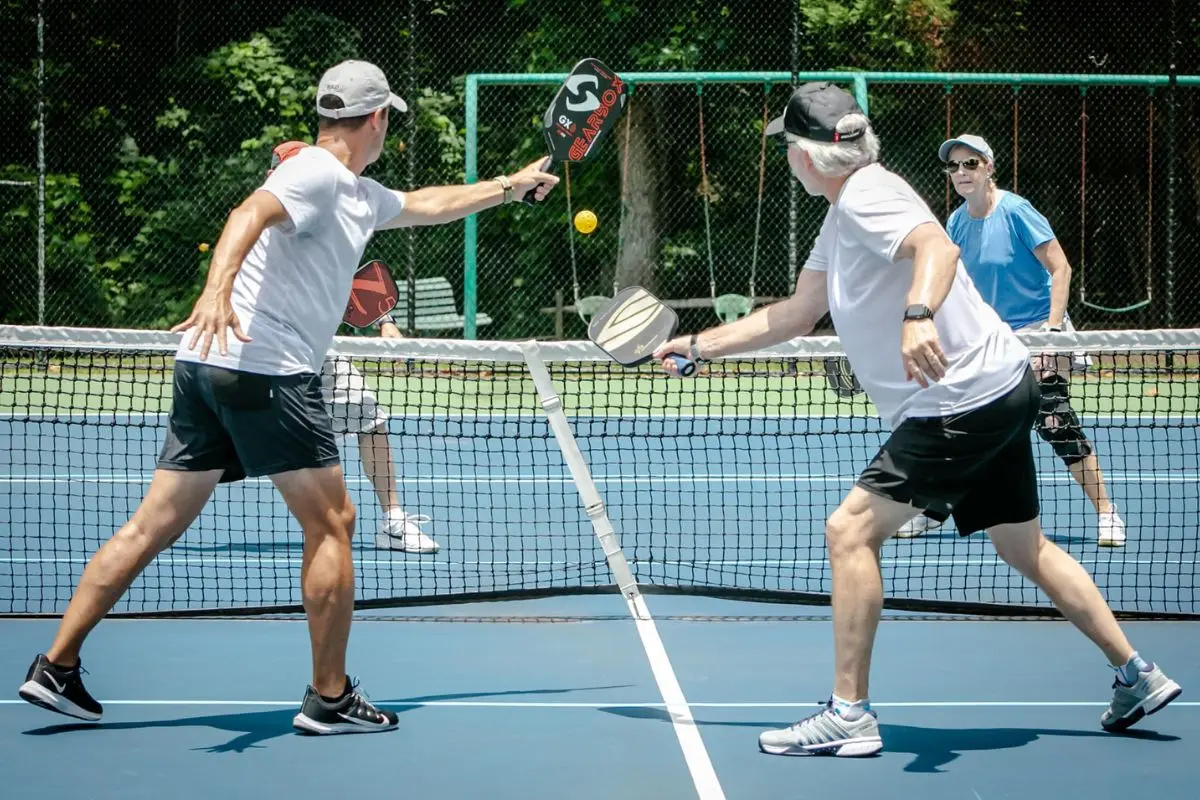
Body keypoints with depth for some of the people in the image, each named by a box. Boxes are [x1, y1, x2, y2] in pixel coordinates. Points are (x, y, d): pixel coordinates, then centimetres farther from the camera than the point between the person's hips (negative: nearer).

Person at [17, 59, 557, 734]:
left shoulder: (360, 195, 22)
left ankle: (57, 667, 10)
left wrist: (511, 186, 48)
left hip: (208, 367, 10)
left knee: (157, 525, 10)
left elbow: (426, 204, 42)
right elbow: (248, 215, -27)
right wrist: (217, 290, -43)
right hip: (264, 369, -10)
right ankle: (331, 698, 5)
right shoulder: (316, 174, -7)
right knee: (333, 523, 0)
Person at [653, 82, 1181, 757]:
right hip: (998, 394, 11)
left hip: (965, 397, -11)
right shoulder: (840, 219, 17)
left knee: (851, 529, -11)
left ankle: (849, 715, -9)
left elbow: (937, 246, -35)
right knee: (1025, 545, 18)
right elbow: (796, 314, 26)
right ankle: (1138, 676, 25)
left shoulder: (866, 195, -15)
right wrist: (699, 345, 28)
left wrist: (917, 314, -53)